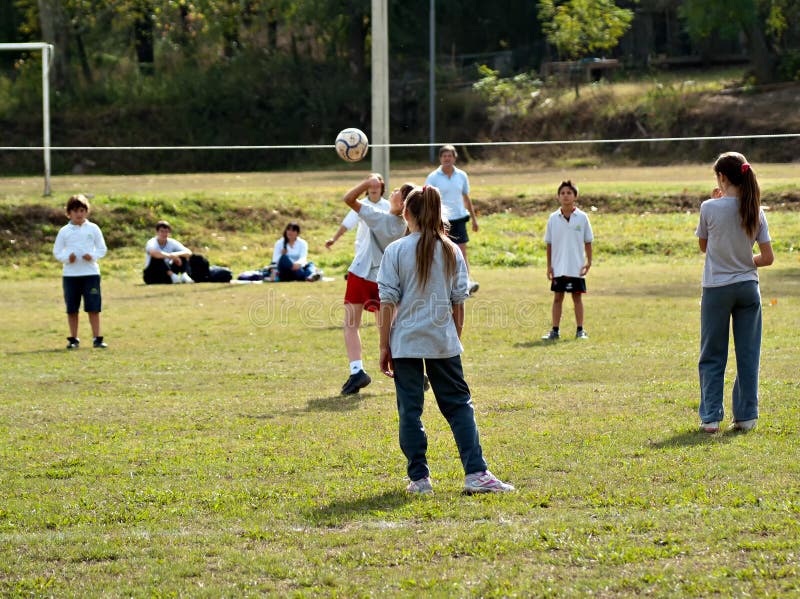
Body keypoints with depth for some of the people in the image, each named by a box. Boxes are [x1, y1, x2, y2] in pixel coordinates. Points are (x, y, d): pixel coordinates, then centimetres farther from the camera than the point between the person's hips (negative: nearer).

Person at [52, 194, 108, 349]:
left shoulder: (93, 229, 4)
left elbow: (102, 249, 6)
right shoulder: (65, 231, 4)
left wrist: (93, 256, -13)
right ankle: (73, 339, 13)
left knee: (93, 307, -3)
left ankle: (97, 338, 1)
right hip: (70, 274, 1)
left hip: (91, 272, -1)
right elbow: (57, 251, 6)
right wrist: (67, 258, -14)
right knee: (72, 309, 4)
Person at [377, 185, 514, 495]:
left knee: (410, 410, 6)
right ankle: (476, 472, 0)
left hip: (405, 342, -2)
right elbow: (458, 303, 6)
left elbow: (388, 303, -6)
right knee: (459, 405, 8)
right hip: (444, 342, 2)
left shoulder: (396, 251, -5)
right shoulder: (451, 252, 3)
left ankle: (419, 477, 6)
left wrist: (384, 346, -1)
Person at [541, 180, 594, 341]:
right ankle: (555, 330, 8)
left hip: (576, 267, -1)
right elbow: (549, 243, 5)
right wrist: (549, 265, 1)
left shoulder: (582, 218, -2)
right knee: (557, 297, 4)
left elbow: (588, 241, 3)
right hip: (558, 267, 1)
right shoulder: (553, 218, 1)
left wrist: (589, 261, -4)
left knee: (577, 296, 5)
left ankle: (580, 330, 12)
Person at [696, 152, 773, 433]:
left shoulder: (710, 208, -11)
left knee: (712, 357, 6)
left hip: (716, 289, -2)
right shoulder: (755, 212, -3)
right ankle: (746, 416, 9)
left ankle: (711, 417, 2)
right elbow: (768, 258, -2)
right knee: (748, 355, 8)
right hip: (748, 288, 2)